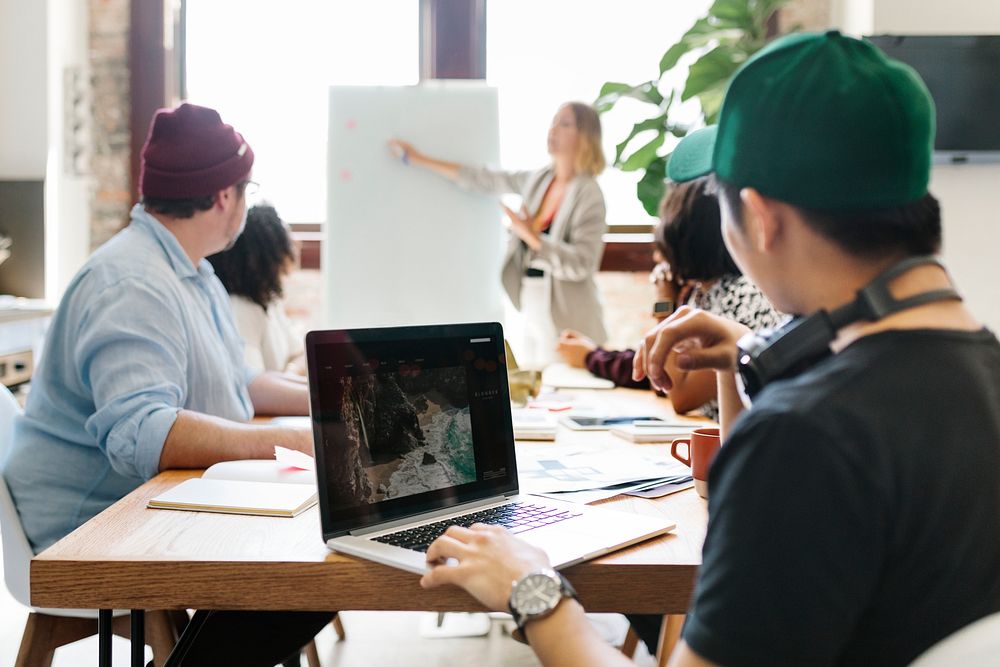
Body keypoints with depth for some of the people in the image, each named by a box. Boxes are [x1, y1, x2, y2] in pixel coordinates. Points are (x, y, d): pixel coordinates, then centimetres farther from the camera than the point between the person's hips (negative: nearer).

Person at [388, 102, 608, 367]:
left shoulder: (587, 194, -10)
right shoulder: (537, 180, 10)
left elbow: (581, 264, -17)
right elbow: (481, 179, 18)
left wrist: (532, 237, -22)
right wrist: (419, 159, 20)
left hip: (567, 320, -7)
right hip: (534, 311, 7)